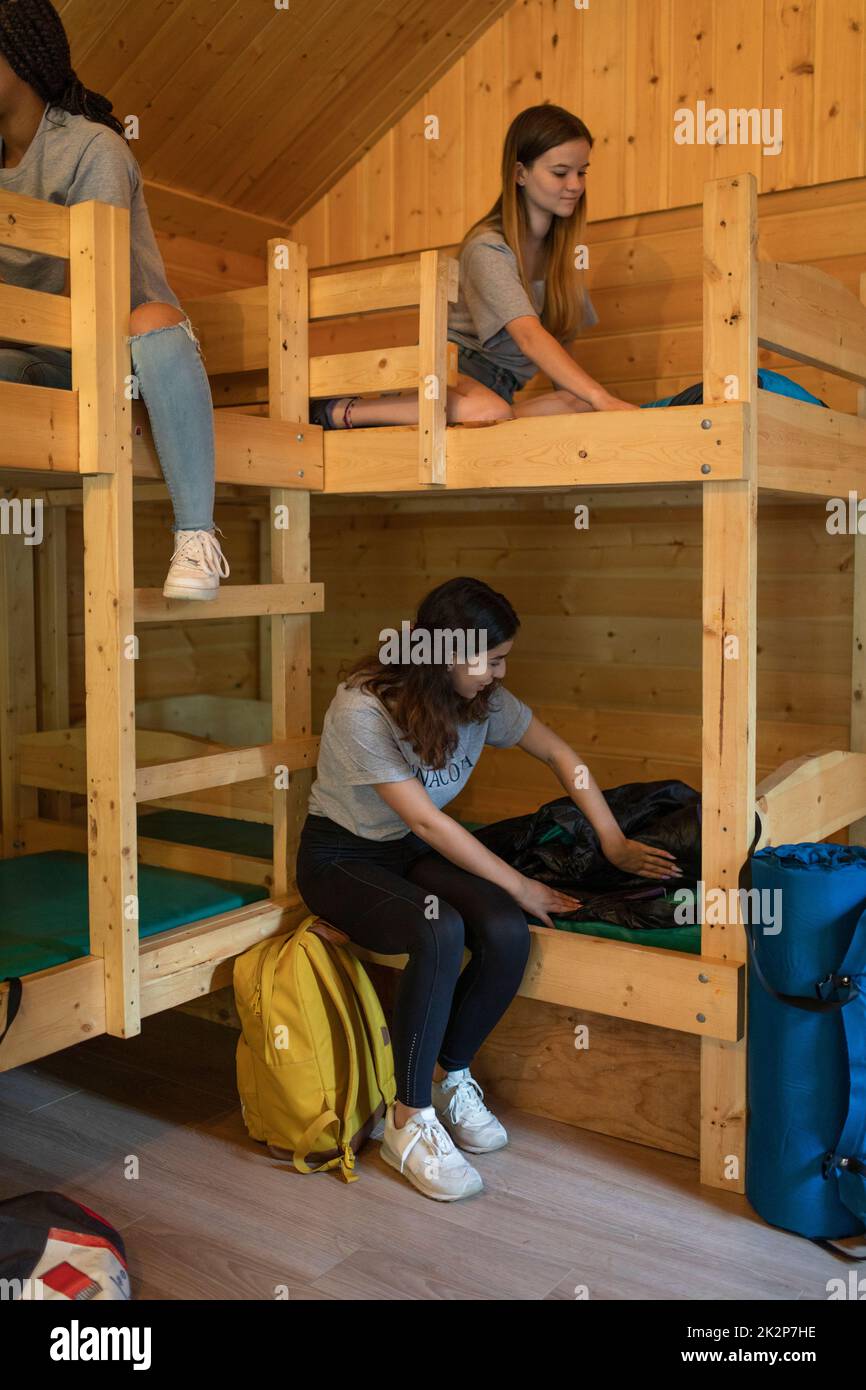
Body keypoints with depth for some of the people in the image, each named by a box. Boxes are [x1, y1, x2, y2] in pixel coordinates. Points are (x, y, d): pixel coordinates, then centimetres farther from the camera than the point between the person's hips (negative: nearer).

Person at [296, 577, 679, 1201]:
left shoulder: (484, 698, -8)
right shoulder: (362, 709, -27)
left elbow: (561, 755, 5)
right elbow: (427, 822, -24)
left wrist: (616, 844, 1)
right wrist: (518, 885, -20)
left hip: (414, 851, 6)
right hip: (342, 855, -6)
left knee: (508, 934, -22)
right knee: (440, 932, -34)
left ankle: (451, 1076, 4)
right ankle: (410, 1120, -17)